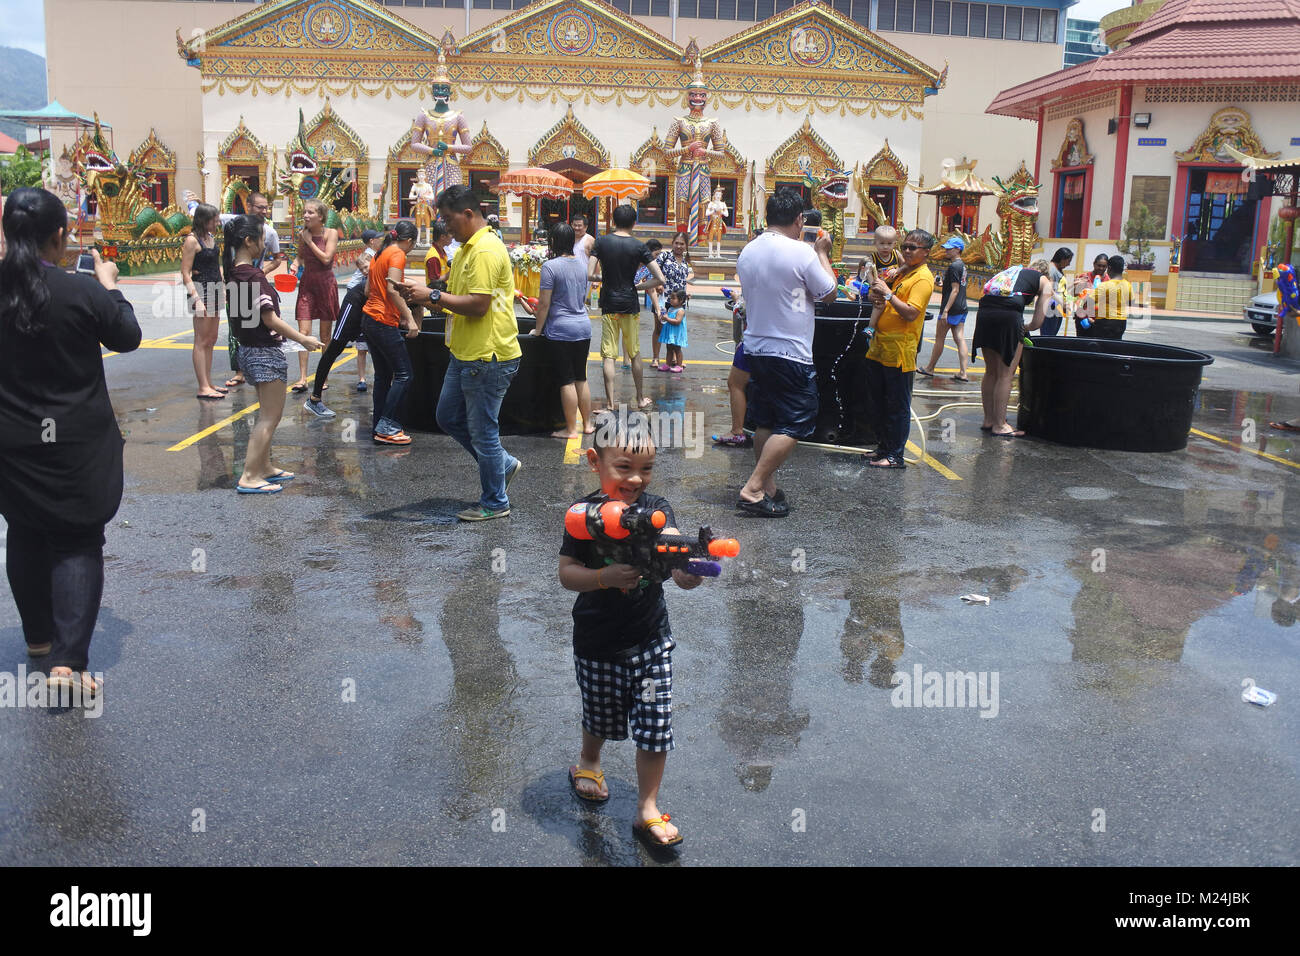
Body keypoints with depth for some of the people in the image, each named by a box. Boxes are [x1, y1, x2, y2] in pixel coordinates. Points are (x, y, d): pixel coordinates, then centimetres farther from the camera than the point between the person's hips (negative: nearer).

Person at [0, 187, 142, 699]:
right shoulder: (84, 292, -18)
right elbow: (128, 337, -2)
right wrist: (111, 286, 11)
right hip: (77, 443, -4)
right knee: (77, 543, 3)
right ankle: (67, 661, -7)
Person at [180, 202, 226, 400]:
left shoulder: (211, 237, 13)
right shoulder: (192, 240, -12)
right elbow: (185, 273, -15)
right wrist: (196, 299, -21)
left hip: (215, 290, 9)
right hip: (201, 289, -9)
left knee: (211, 340, 12)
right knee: (202, 341, -6)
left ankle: (209, 383, 19)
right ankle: (203, 388, -4)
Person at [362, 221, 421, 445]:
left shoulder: (380, 254, 17)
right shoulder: (397, 254, -9)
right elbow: (392, 289, -21)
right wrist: (409, 319, -22)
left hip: (369, 318, 10)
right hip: (384, 323, -10)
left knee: (383, 375, 13)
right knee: (404, 374, -5)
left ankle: (378, 428, 14)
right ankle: (385, 427, -7)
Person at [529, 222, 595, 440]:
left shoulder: (550, 266, -12)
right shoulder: (580, 266, 9)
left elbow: (544, 303, -12)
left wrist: (538, 329, -2)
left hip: (561, 330, -6)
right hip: (584, 326, 6)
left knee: (567, 380, -1)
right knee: (581, 378, 14)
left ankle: (571, 429, 3)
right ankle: (587, 424, 21)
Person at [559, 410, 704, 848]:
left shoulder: (658, 510, -9)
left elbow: (675, 560, -20)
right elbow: (567, 574, -15)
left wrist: (689, 573, -44)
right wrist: (605, 577, -34)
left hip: (650, 639, 1)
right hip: (597, 642, -1)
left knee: (655, 725, 2)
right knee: (601, 716, 22)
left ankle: (647, 809, 21)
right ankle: (588, 763, 55)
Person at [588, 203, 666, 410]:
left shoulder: (601, 242, -4)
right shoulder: (638, 246, -4)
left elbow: (589, 275, -10)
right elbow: (660, 278, -9)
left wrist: (603, 278, 11)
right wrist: (637, 286, 4)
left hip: (609, 305, 0)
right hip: (630, 304, 0)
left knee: (609, 356, 2)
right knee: (634, 354, 14)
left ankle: (610, 402, -1)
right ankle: (641, 398, 24)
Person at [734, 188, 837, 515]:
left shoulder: (747, 252, 6)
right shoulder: (802, 252, -15)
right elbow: (829, 292, -5)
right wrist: (822, 252, 8)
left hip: (755, 348, 8)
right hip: (790, 353, -7)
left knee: (765, 422, 15)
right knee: (795, 424, -2)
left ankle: (768, 487, 20)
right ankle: (753, 489, -8)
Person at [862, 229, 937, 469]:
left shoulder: (923, 278, -11)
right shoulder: (901, 272, 16)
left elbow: (910, 313, -23)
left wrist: (887, 293, -22)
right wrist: (878, 299, 5)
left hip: (899, 351, -9)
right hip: (880, 347, 9)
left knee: (898, 405, -2)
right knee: (878, 402, 16)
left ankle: (895, 456, 5)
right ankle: (883, 448, 27)